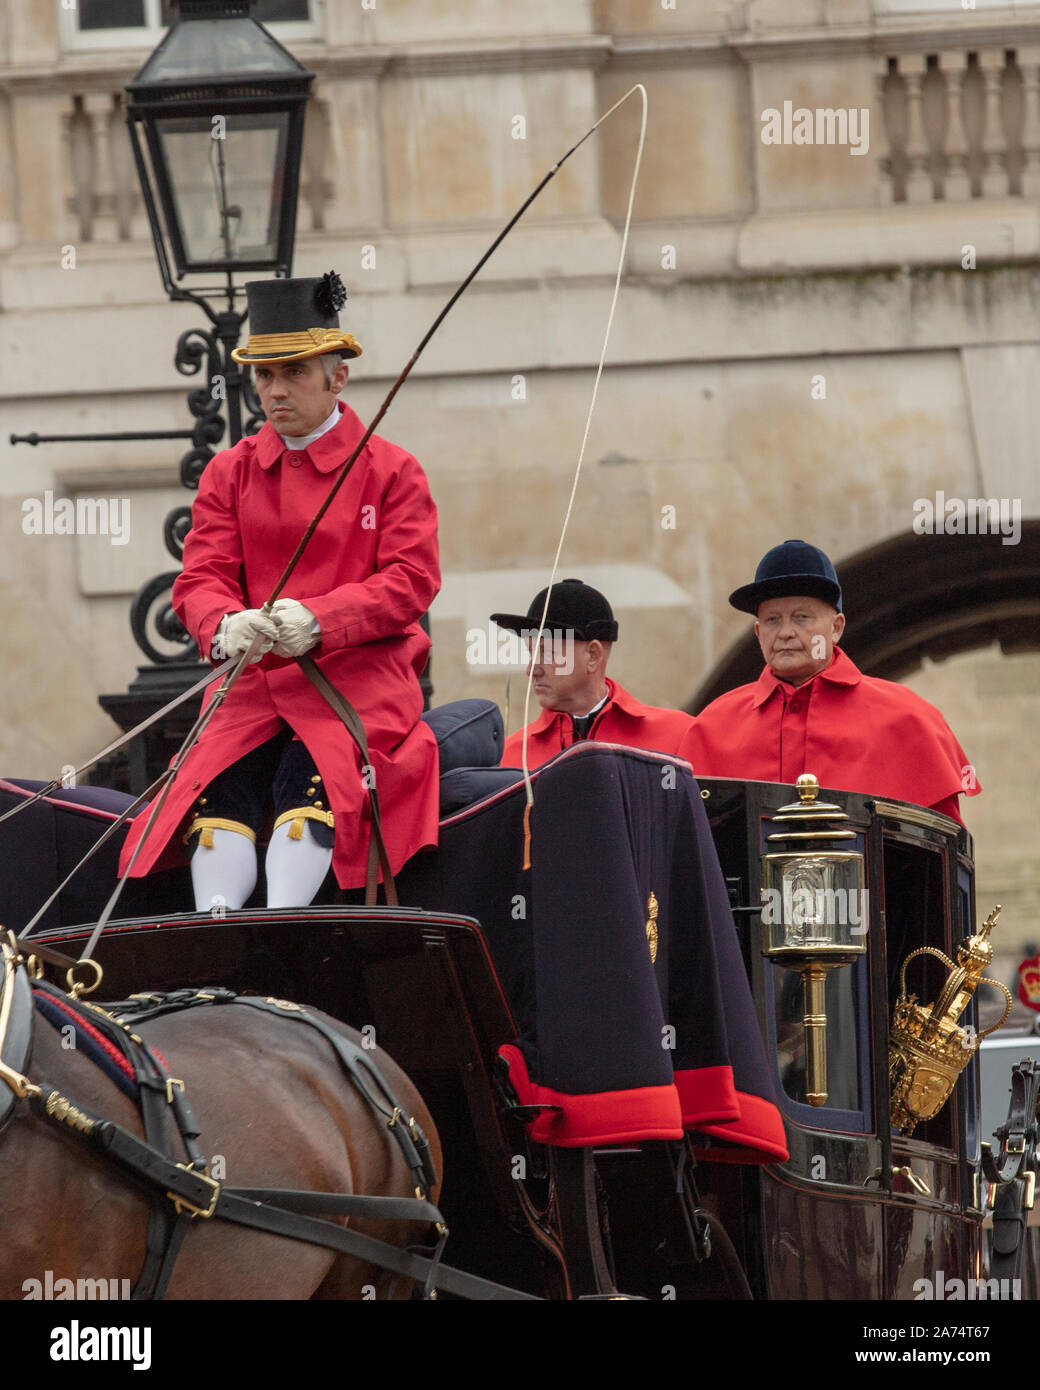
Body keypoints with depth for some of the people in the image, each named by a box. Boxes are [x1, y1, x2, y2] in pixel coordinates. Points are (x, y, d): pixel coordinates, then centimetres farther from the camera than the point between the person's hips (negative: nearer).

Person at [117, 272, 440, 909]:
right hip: (254, 683, 3)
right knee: (222, 784, -25)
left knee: (309, 778, -31)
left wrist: (316, 619, -22)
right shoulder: (230, 472, 14)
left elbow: (412, 582, -5)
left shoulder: (391, 470, 4)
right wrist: (225, 627, -22)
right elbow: (202, 576, 5)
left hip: (359, 676, -3)